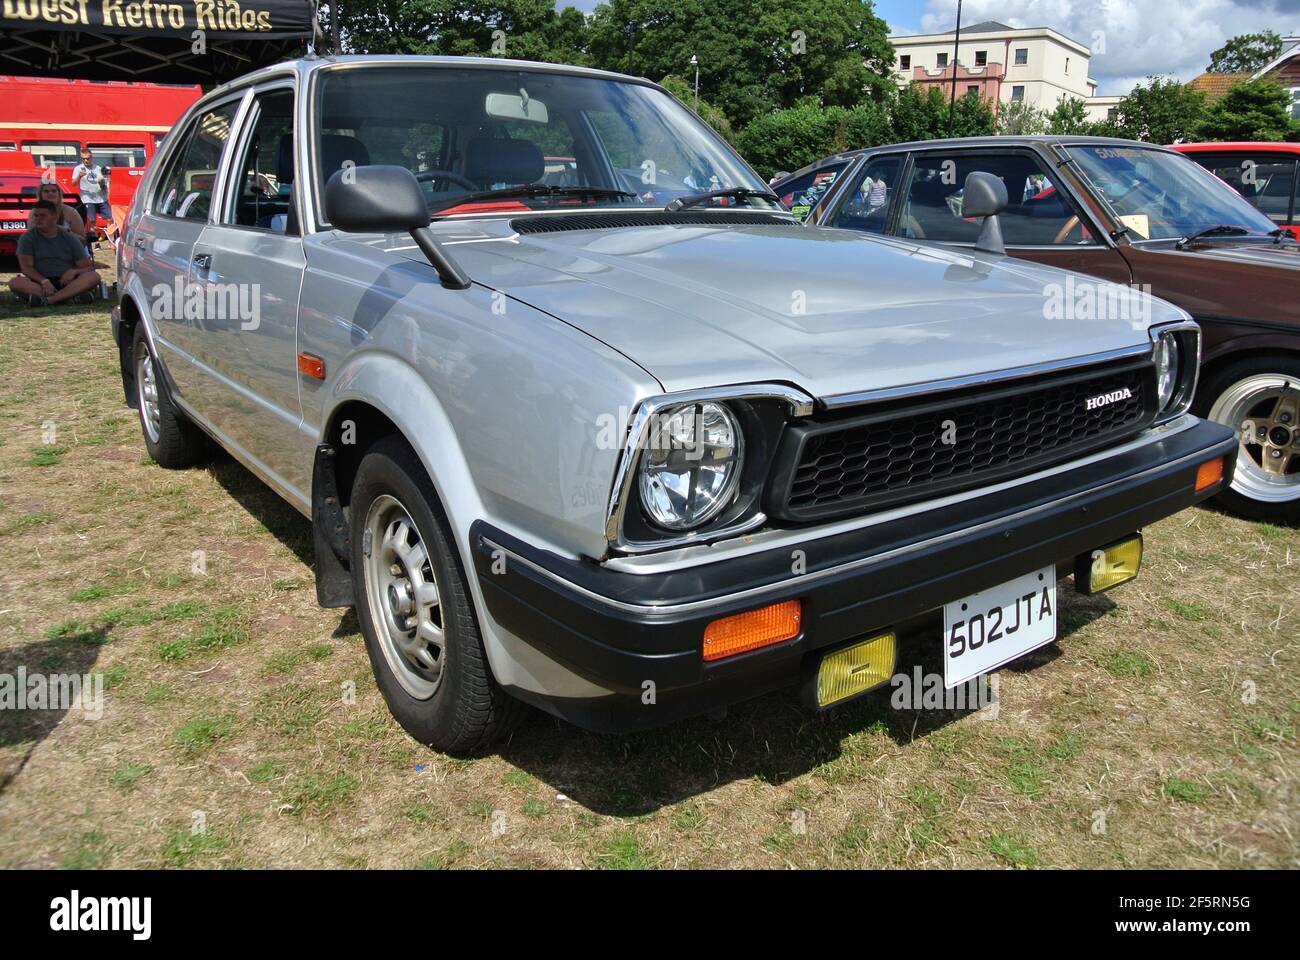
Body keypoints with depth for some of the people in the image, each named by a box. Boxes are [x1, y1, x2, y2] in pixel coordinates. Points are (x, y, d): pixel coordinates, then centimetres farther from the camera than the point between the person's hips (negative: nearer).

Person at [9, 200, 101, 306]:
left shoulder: (69, 238, 13)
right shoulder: (27, 238, 9)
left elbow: (88, 268, 10)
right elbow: (26, 267, -3)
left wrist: (74, 271, -14)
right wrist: (44, 281, -23)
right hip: (39, 282, -1)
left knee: (94, 277, -27)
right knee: (15, 283, -32)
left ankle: (47, 299, -40)